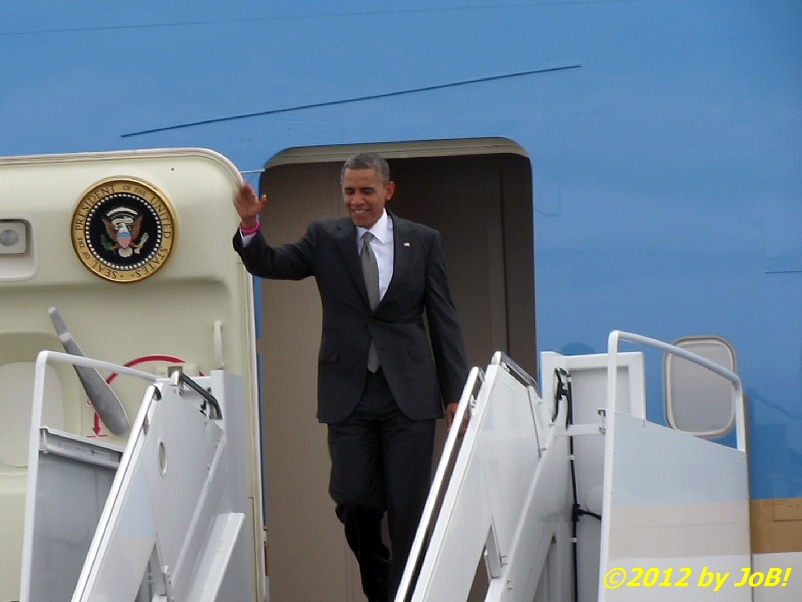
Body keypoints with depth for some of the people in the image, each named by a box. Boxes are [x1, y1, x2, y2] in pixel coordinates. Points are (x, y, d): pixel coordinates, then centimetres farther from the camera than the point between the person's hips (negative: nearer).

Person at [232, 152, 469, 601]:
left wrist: (456, 393, 0)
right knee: (355, 503, 0)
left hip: (408, 394, -1)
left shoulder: (423, 241, 4)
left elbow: (445, 321, 4)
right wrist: (250, 225, -23)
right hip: (350, 395, 1)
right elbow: (268, 264, -3)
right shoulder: (325, 238, 7)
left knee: (409, 508, -2)